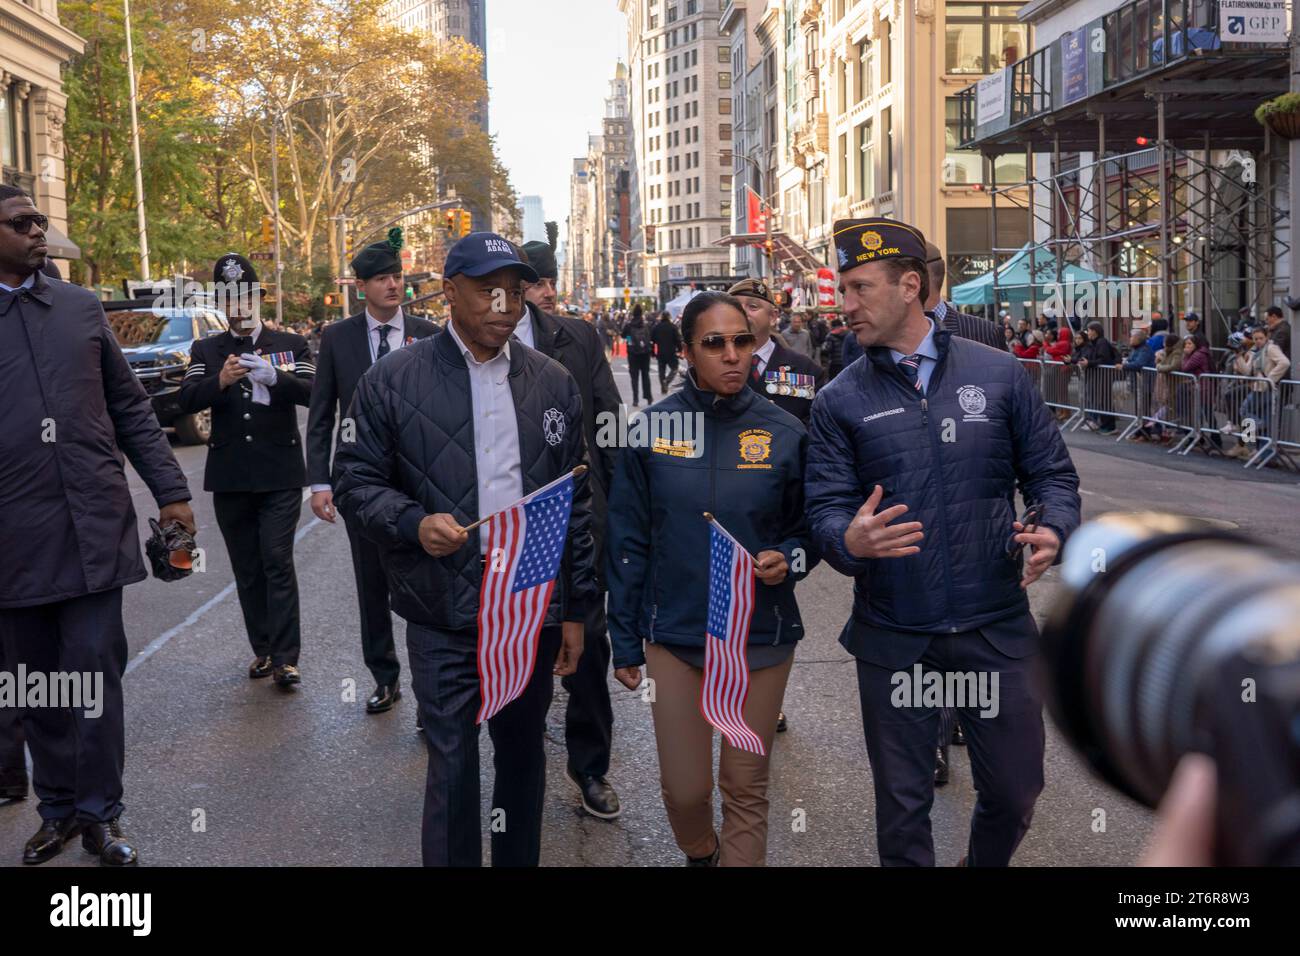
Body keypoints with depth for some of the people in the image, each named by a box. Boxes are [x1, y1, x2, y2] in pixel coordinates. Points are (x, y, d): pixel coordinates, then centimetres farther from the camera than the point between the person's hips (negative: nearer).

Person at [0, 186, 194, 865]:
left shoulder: (82, 308, 9)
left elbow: (130, 409, 11)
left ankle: (99, 815, 17)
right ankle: (58, 809, 27)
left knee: (95, 675, 4)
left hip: (94, 527, 1)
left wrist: (170, 492, 5)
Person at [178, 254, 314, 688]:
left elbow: (311, 392, -8)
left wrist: (273, 377, -26)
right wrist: (220, 381, -24)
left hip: (280, 475, -2)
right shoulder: (205, 351, 10)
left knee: (278, 563, -7)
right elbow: (186, 400, -5)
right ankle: (262, 651, 18)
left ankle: (285, 658, -6)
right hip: (230, 478, 3)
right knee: (247, 570, 9)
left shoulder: (291, 345, 6)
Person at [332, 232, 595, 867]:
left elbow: (576, 503, 9)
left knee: (523, 759, 16)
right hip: (445, 615, -3)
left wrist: (576, 609, 7)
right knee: (452, 769, 1)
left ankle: (520, 861, 35)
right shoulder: (392, 381, -3)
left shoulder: (554, 384, 6)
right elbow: (354, 481, 0)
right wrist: (415, 524, -19)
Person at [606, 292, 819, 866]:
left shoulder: (784, 433, -5)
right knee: (684, 790, 10)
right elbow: (628, 542, 1)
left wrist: (788, 560, -16)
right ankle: (700, 856, 43)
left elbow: (809, 528, 7)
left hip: (760, 636, 0)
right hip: (674, 635, 1)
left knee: (746, 789, 9)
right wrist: (625, 642, 3)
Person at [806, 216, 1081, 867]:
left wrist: (1054, 530, -14)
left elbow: (1051, 472, 6)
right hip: (892, 638, -1)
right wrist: (850, 540, -26)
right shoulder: (840, 401, 0)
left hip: (997, 629, 1)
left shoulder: (1000, 375, 2)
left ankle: (985, 864, 44)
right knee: (903, 806, 12)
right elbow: (825, 509, -4)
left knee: (1015, 790, 13)